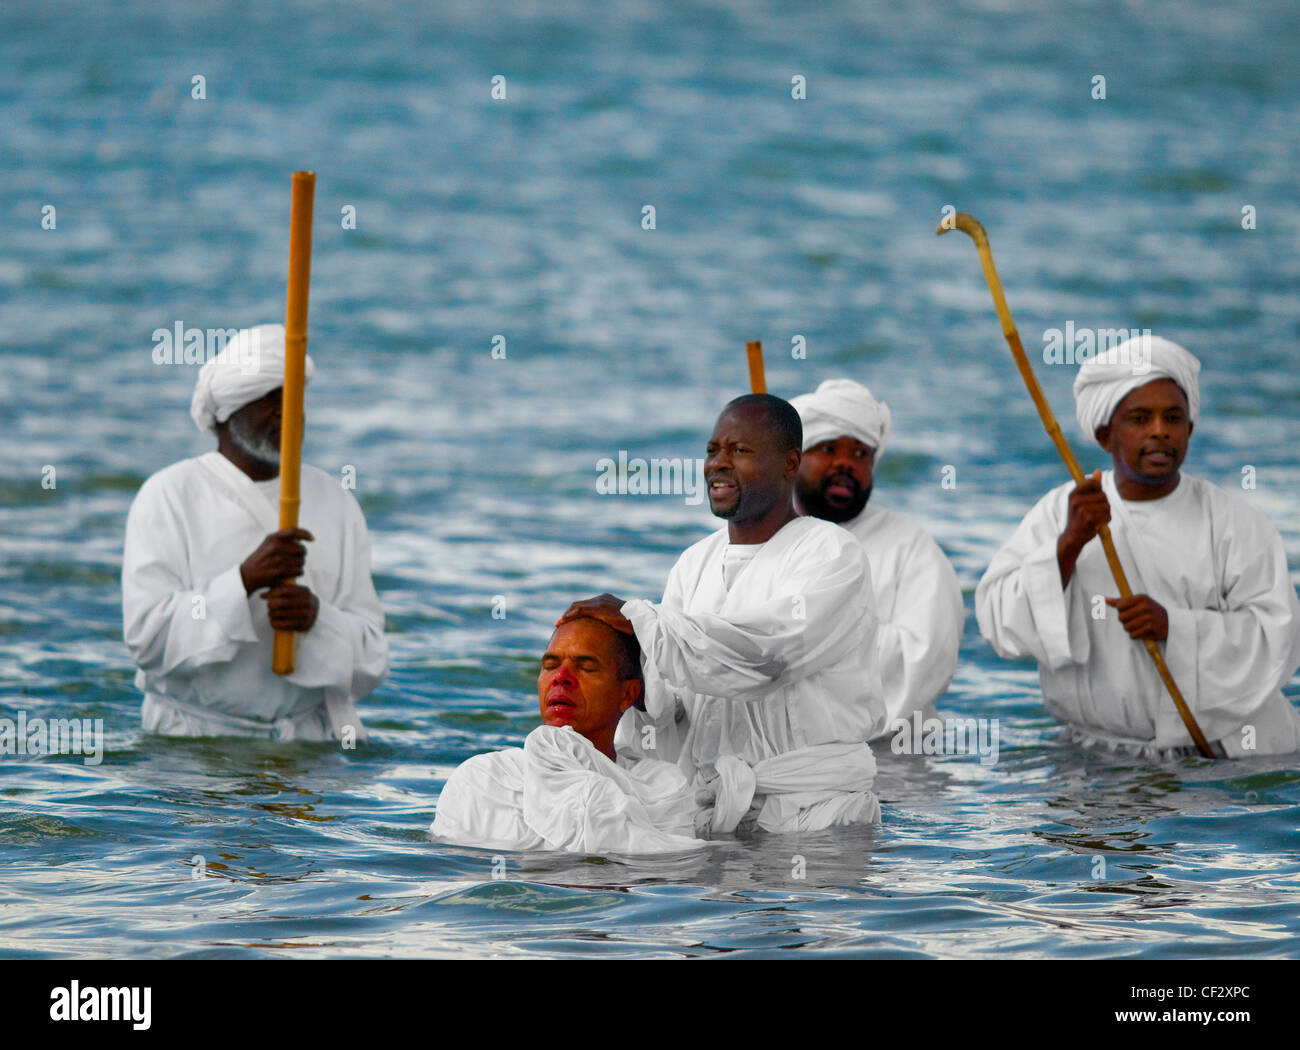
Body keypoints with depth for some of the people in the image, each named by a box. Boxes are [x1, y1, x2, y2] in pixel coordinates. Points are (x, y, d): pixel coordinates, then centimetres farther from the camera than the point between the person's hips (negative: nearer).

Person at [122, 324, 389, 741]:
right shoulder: (168, 496, 2)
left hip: (312, 736, 2)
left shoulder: (335, 502, 12)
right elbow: (147, 637, -9)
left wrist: (317, 617, -15)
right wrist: (244, 581, -19)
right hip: (193, 737, -2)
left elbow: (371, 661, 7)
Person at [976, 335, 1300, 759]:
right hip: (1101, 756, 1)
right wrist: (1069, 543, -15)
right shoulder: (1057, 513, 9)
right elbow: (999, 625, -2)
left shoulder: (1235, 523, 4)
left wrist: (1174, 626, -17)